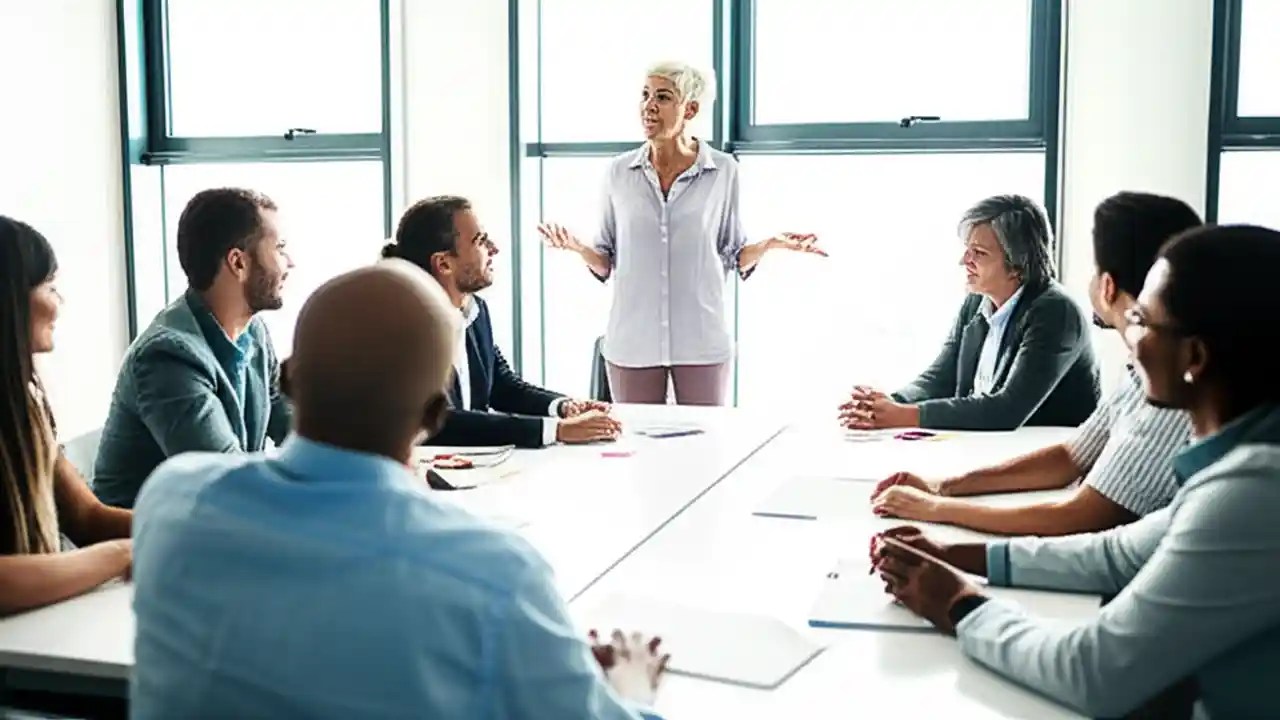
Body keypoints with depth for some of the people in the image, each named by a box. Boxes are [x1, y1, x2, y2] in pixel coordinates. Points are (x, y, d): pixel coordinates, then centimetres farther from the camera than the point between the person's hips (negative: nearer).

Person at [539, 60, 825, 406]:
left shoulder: (723, 171, -1)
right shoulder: (620, 171, 2)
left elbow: (733, 257, 6)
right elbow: (605, 263, 8)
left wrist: (771, 244, -11)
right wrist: (578, 248, -12)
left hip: (702, 342, -1)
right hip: (632, 341, 1)